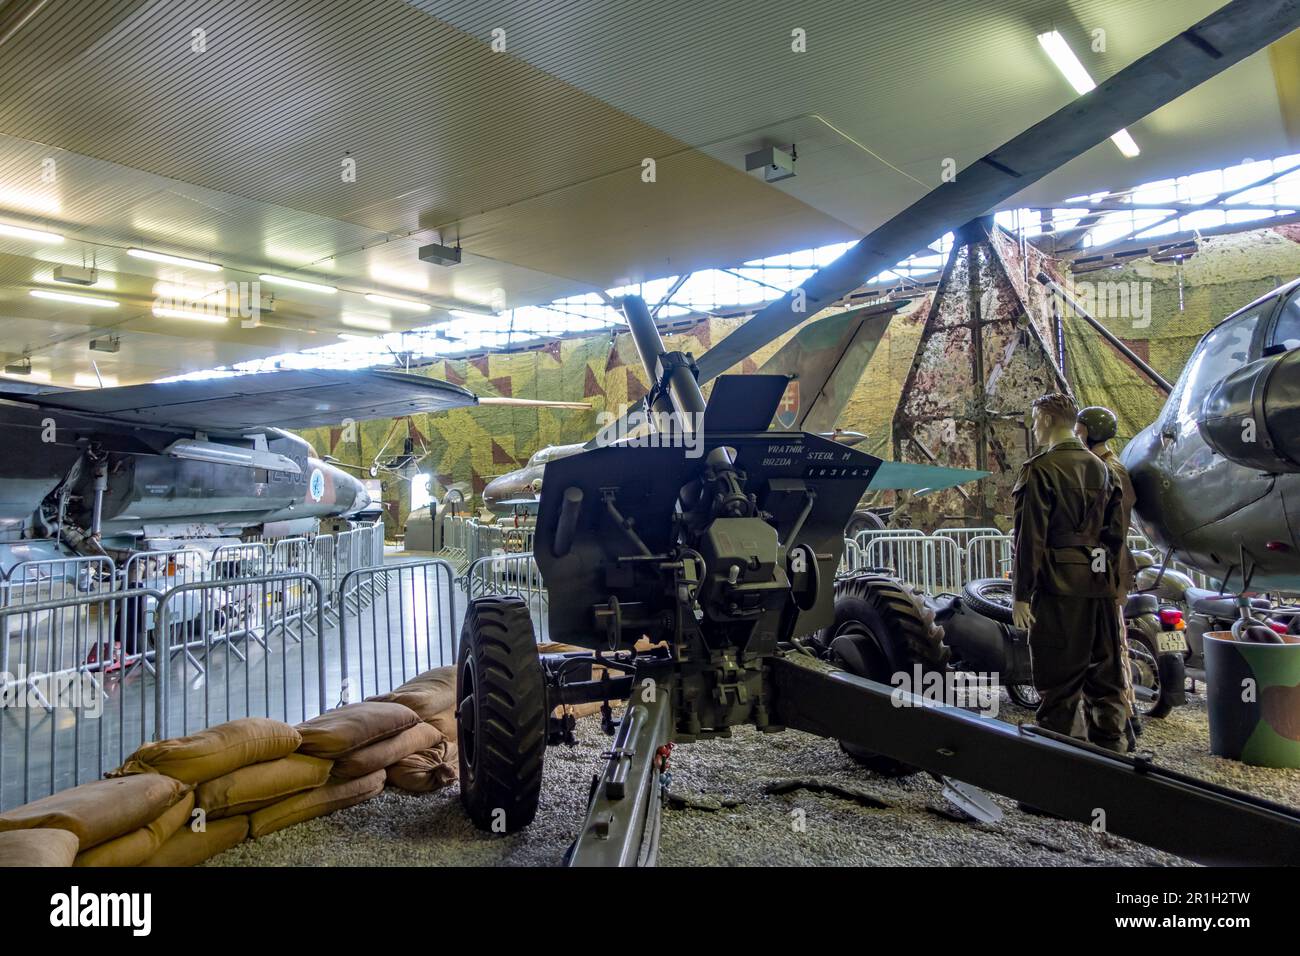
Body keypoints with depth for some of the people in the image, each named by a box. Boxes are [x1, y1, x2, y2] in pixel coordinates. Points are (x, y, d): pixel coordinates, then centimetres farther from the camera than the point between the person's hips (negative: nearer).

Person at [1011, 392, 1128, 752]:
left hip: (1060, 586, -6)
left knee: (1058, 681, 1)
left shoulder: (1040, 469, -10)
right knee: (1104, 674, 13)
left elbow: (1030, 537, -13)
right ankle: (1110, 750, 21)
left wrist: (1021, 594, -10)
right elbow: (1115, 531, 14)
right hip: (1101, 584, 7)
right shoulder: (1101, 468, 12)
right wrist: (1110, 579, 21)